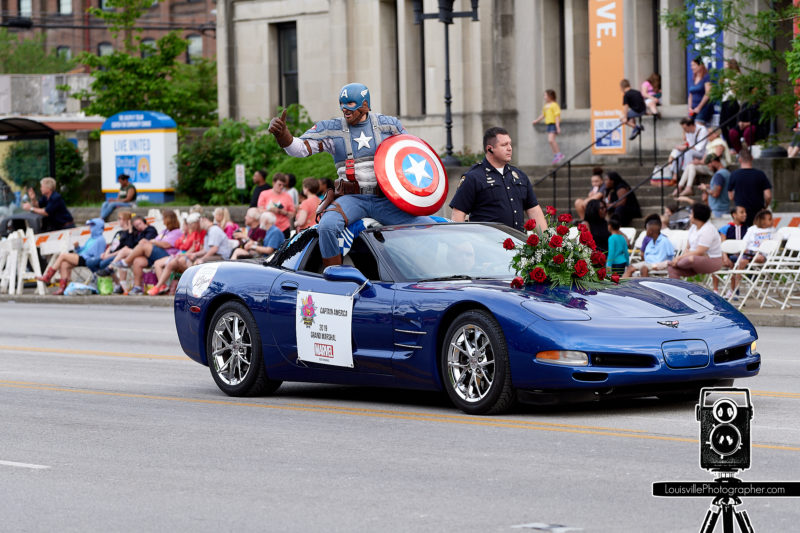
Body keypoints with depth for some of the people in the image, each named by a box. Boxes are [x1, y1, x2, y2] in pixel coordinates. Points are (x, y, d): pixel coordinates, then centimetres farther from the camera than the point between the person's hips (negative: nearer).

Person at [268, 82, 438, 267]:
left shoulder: (388, 125, 8)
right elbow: (299, 147, -4)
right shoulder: (331, 129, 4)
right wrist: (281, 133, -24)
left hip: (385, 200, 2)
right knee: (327, 226, -33)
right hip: (352, 199, -2)